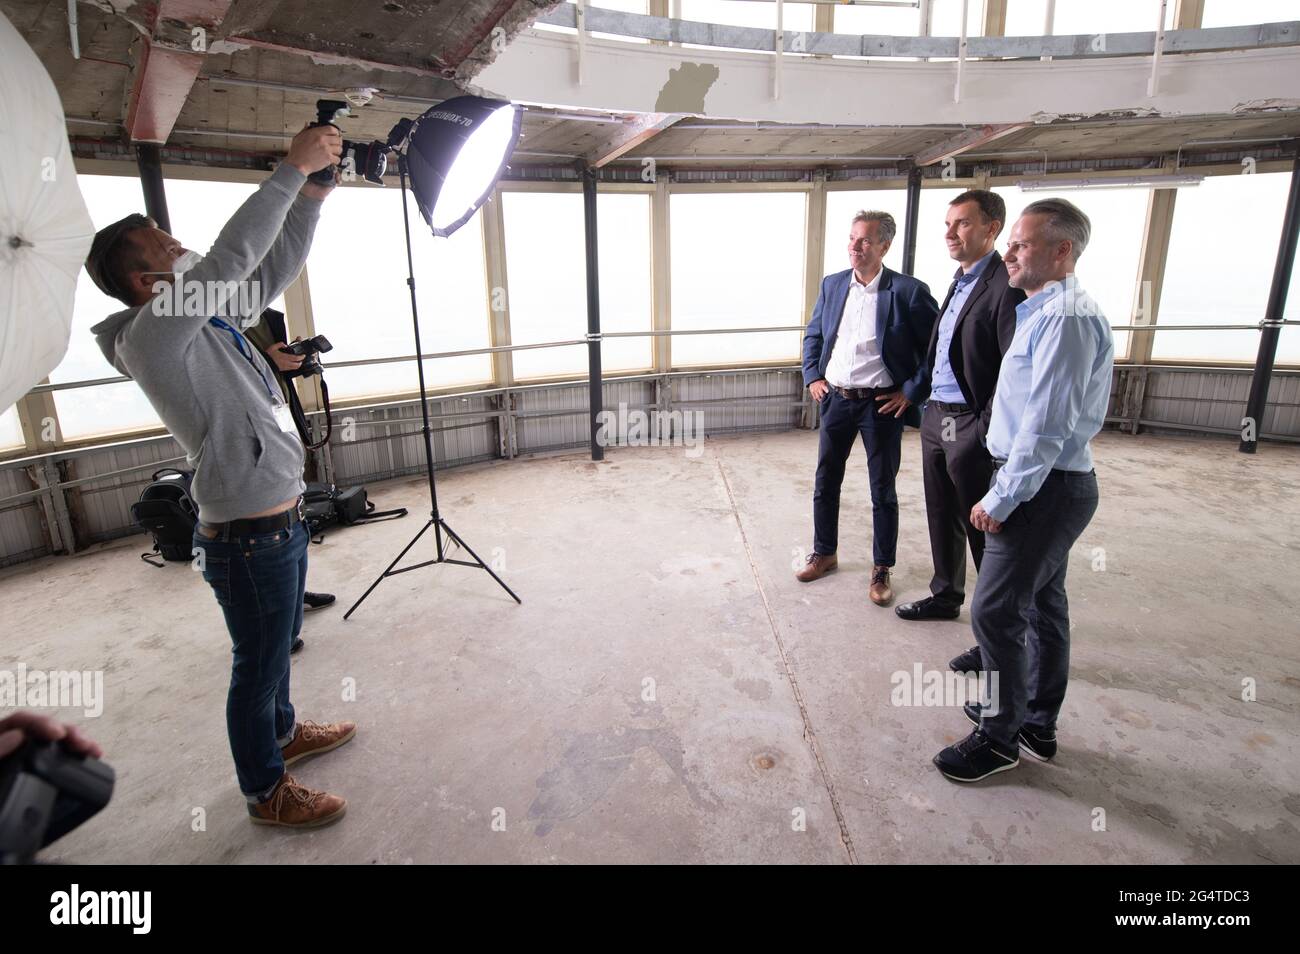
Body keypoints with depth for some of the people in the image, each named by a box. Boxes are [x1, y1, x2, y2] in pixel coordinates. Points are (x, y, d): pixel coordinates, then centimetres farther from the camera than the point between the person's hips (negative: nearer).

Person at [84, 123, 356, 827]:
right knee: (257, 665, 8)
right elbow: (231, 255, -28)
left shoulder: (201, 318, 10)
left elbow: (273, 269, 12)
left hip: (280, 520, 9)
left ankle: (283, 732, 48)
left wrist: (313, 194, 1)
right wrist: (294, 167, -22)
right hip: (248, 538, -9)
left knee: (278, 645, 26)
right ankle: (266, 792, 28)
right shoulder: (150, 335, -18)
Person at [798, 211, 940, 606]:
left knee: (883, 491, 7)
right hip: (836, 399, 4)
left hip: (882, 405, -4)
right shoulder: (832, 284, 4)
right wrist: (812, 377, 6)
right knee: (825, 483, 13)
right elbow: (813, 335, 17)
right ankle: (824, 553, 32)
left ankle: (881, 569, 22)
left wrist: (911, 391, -10)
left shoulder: (908, 291, -10)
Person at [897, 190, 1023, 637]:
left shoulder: (1007, 285, -15)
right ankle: (945, 596, 38)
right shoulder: (959, 281, 14)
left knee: (983, 532, 2)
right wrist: (924, 404, 13)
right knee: (942, 518, 20)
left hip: (971, 427, -8)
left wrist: (987, 430, -18)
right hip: (935, 417, 9)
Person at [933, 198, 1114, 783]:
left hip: (1043, 488, -10)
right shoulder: (1045, 310, 12)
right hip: (1048, 484, 10)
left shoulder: (1066, 317, -20)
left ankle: (1000, 738, 15)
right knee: (1043, 603, 18)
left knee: (995, 613, -3)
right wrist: (1005, 490, 15)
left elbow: (1047, 426, -24)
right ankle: (1037, 725, 35)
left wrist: (1001, 500, -18)